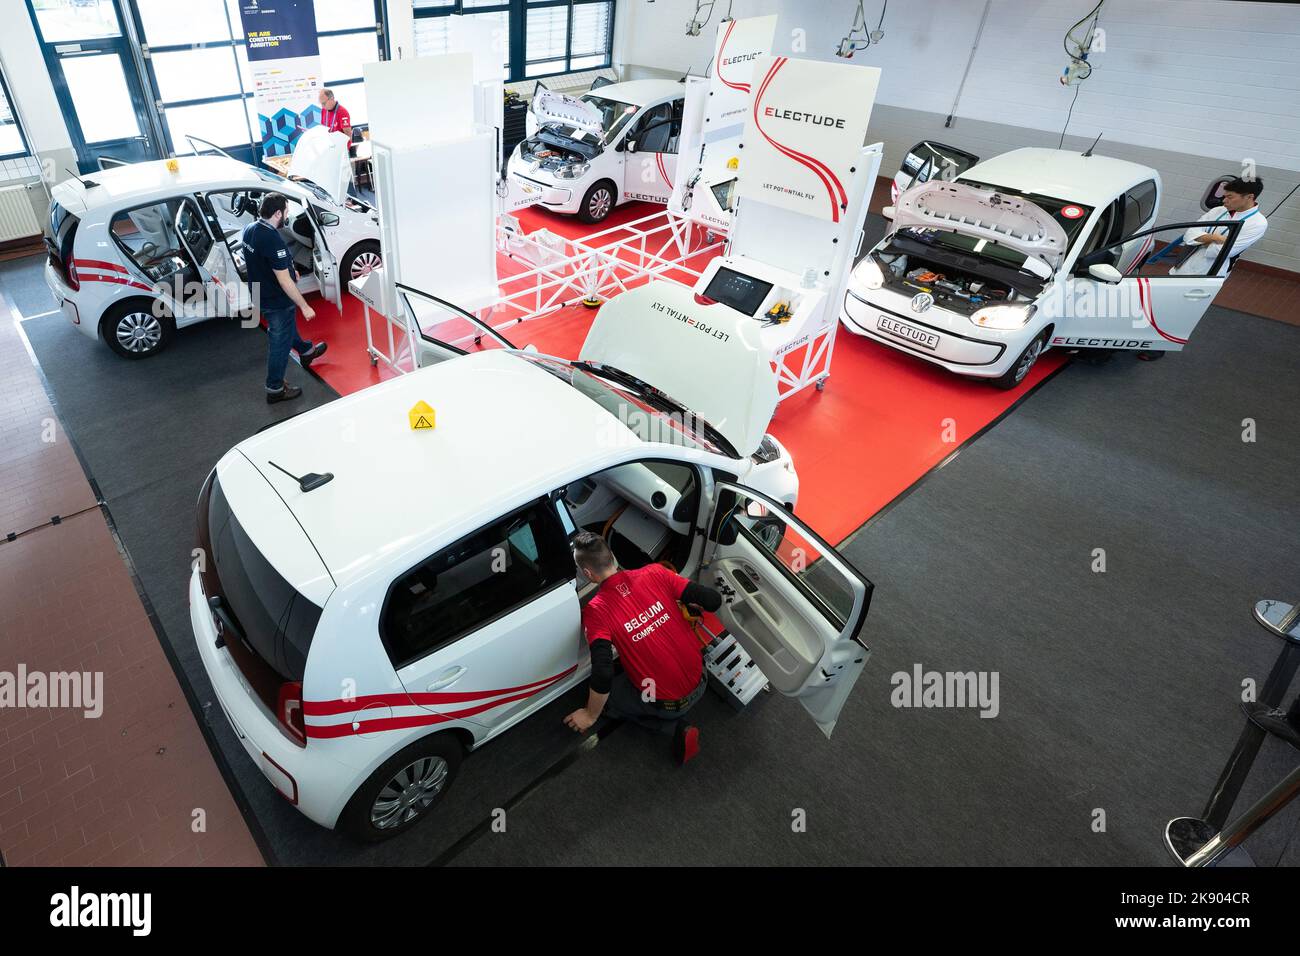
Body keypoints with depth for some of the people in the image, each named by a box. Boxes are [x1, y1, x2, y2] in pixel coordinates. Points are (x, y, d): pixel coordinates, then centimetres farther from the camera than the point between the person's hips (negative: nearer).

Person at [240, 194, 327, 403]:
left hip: (260, 296, 9)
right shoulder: (273, 240, -31)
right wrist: (305, 307, -22)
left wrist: (287, 270, 25)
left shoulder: (249, 229, -3)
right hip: (277, 302, -9)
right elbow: (284, 282, -29)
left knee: (288, 327, 32)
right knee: (279, 343, 7)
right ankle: (275, 390, 19)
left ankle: (306, 351, 58)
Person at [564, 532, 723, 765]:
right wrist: (689, 600, 14)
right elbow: (714, 600, -9)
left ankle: (675, 727, 5)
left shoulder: (595, 611, -18)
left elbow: (603, 674, -25)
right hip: (700, 684, 5)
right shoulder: (655, 573, -10)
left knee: (603, 694, 22)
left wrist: (590, 715, -6)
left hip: (665, 703, -5)